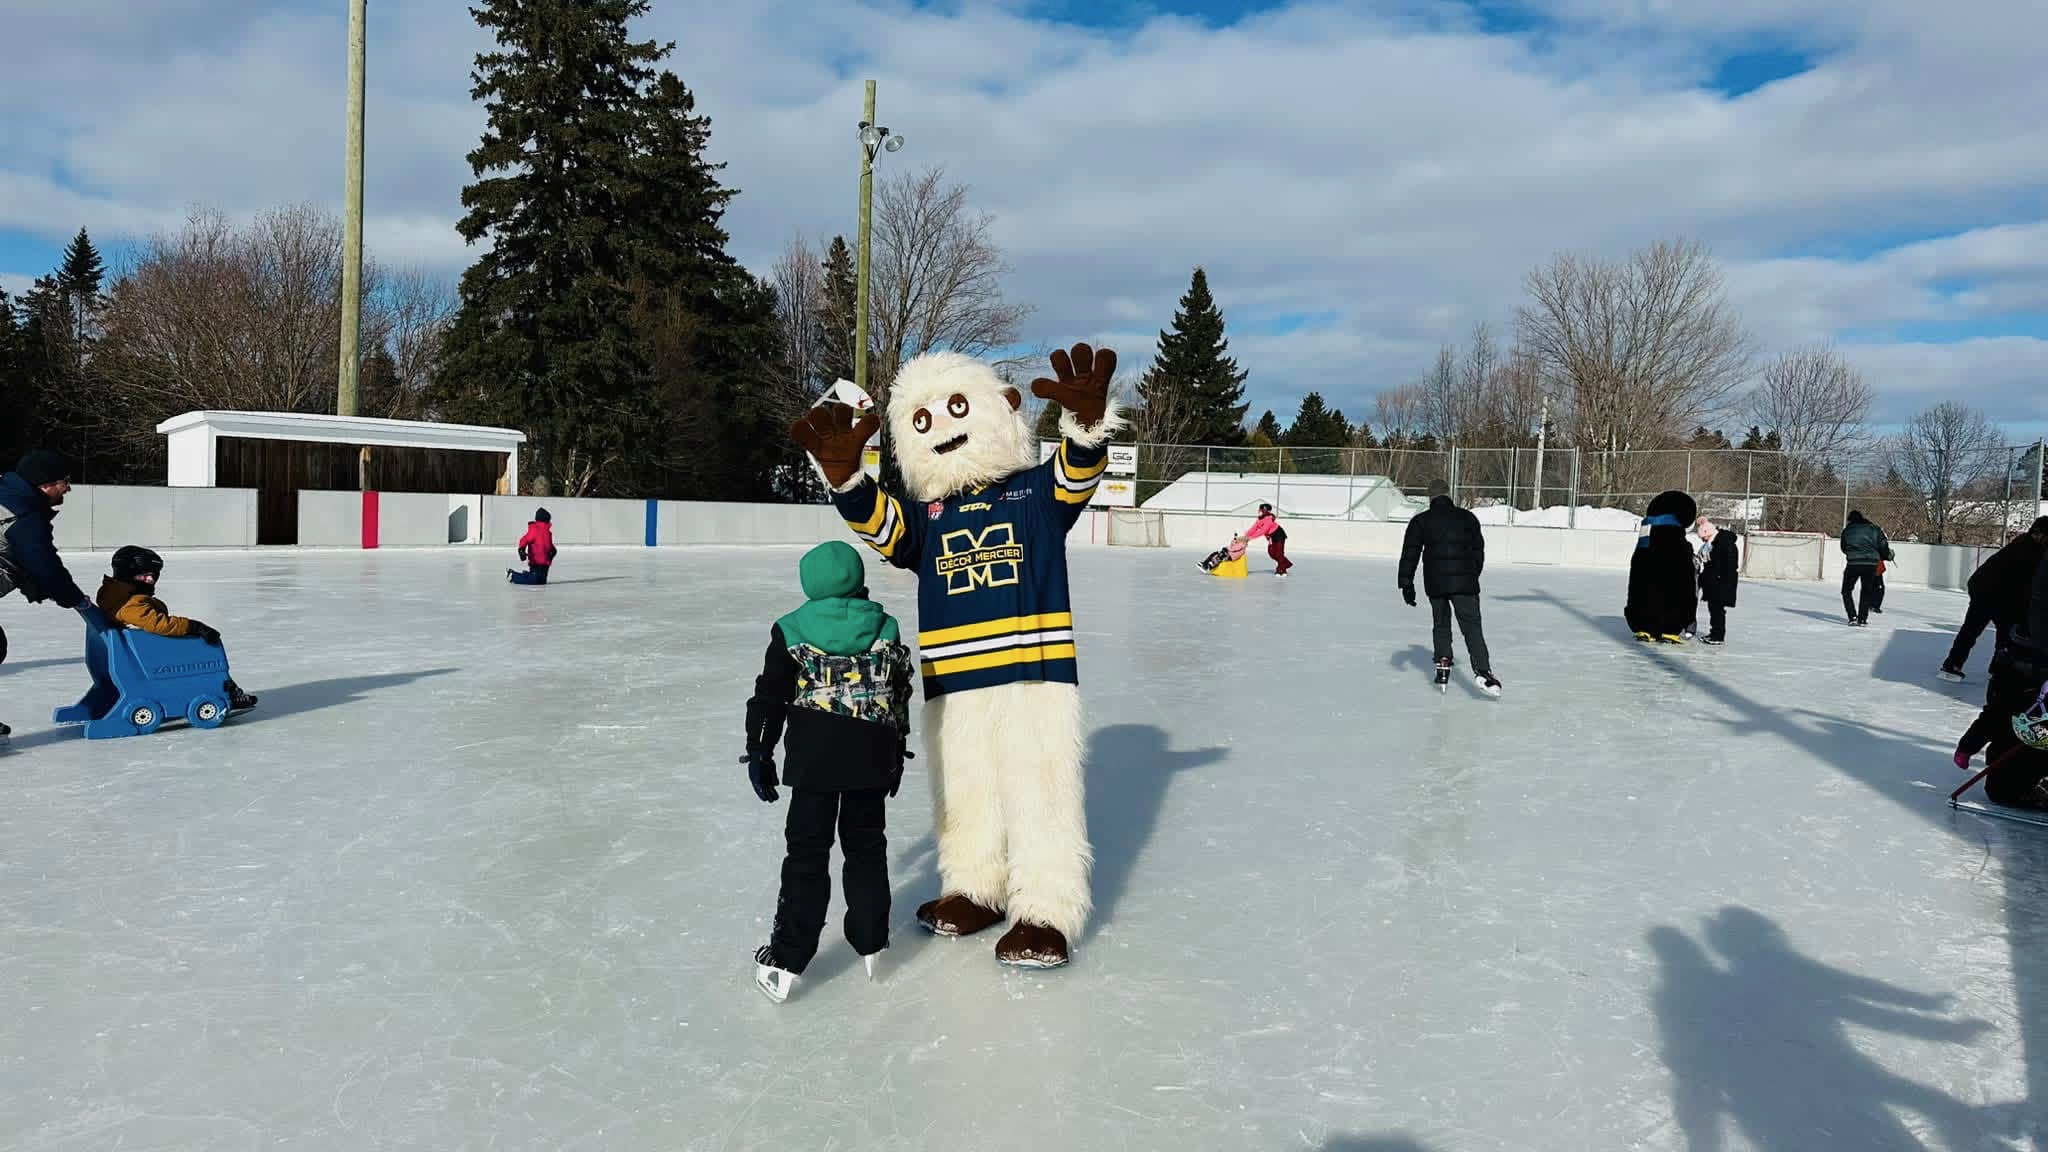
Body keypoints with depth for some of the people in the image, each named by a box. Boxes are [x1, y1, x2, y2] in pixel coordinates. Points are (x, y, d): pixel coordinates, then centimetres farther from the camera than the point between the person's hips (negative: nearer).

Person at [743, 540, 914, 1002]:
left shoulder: (791, 632, -3)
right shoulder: (886, 630, 4)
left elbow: (769, 700, 0)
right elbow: (900, 699, 10)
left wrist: (759, 754, 10)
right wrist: (895, 756, 21)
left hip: (813, 760, -2)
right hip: (873, 759, 3)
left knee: (807, 852, 2)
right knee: (866, 847, 17)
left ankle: (786, 961, 2)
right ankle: (870, 944, 25)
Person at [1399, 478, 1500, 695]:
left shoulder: (1420, 521, 6)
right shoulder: (1468, 518, 9)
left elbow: (1410, 554, 1)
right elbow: (1478, 551, 14)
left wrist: (1406, 583, 3)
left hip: (1435, 583, 1)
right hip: (1464, 582, -1)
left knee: (1441, 625, 19)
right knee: (1471, 627, -5)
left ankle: (1442, 666, 11)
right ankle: (1483, 671, -21)